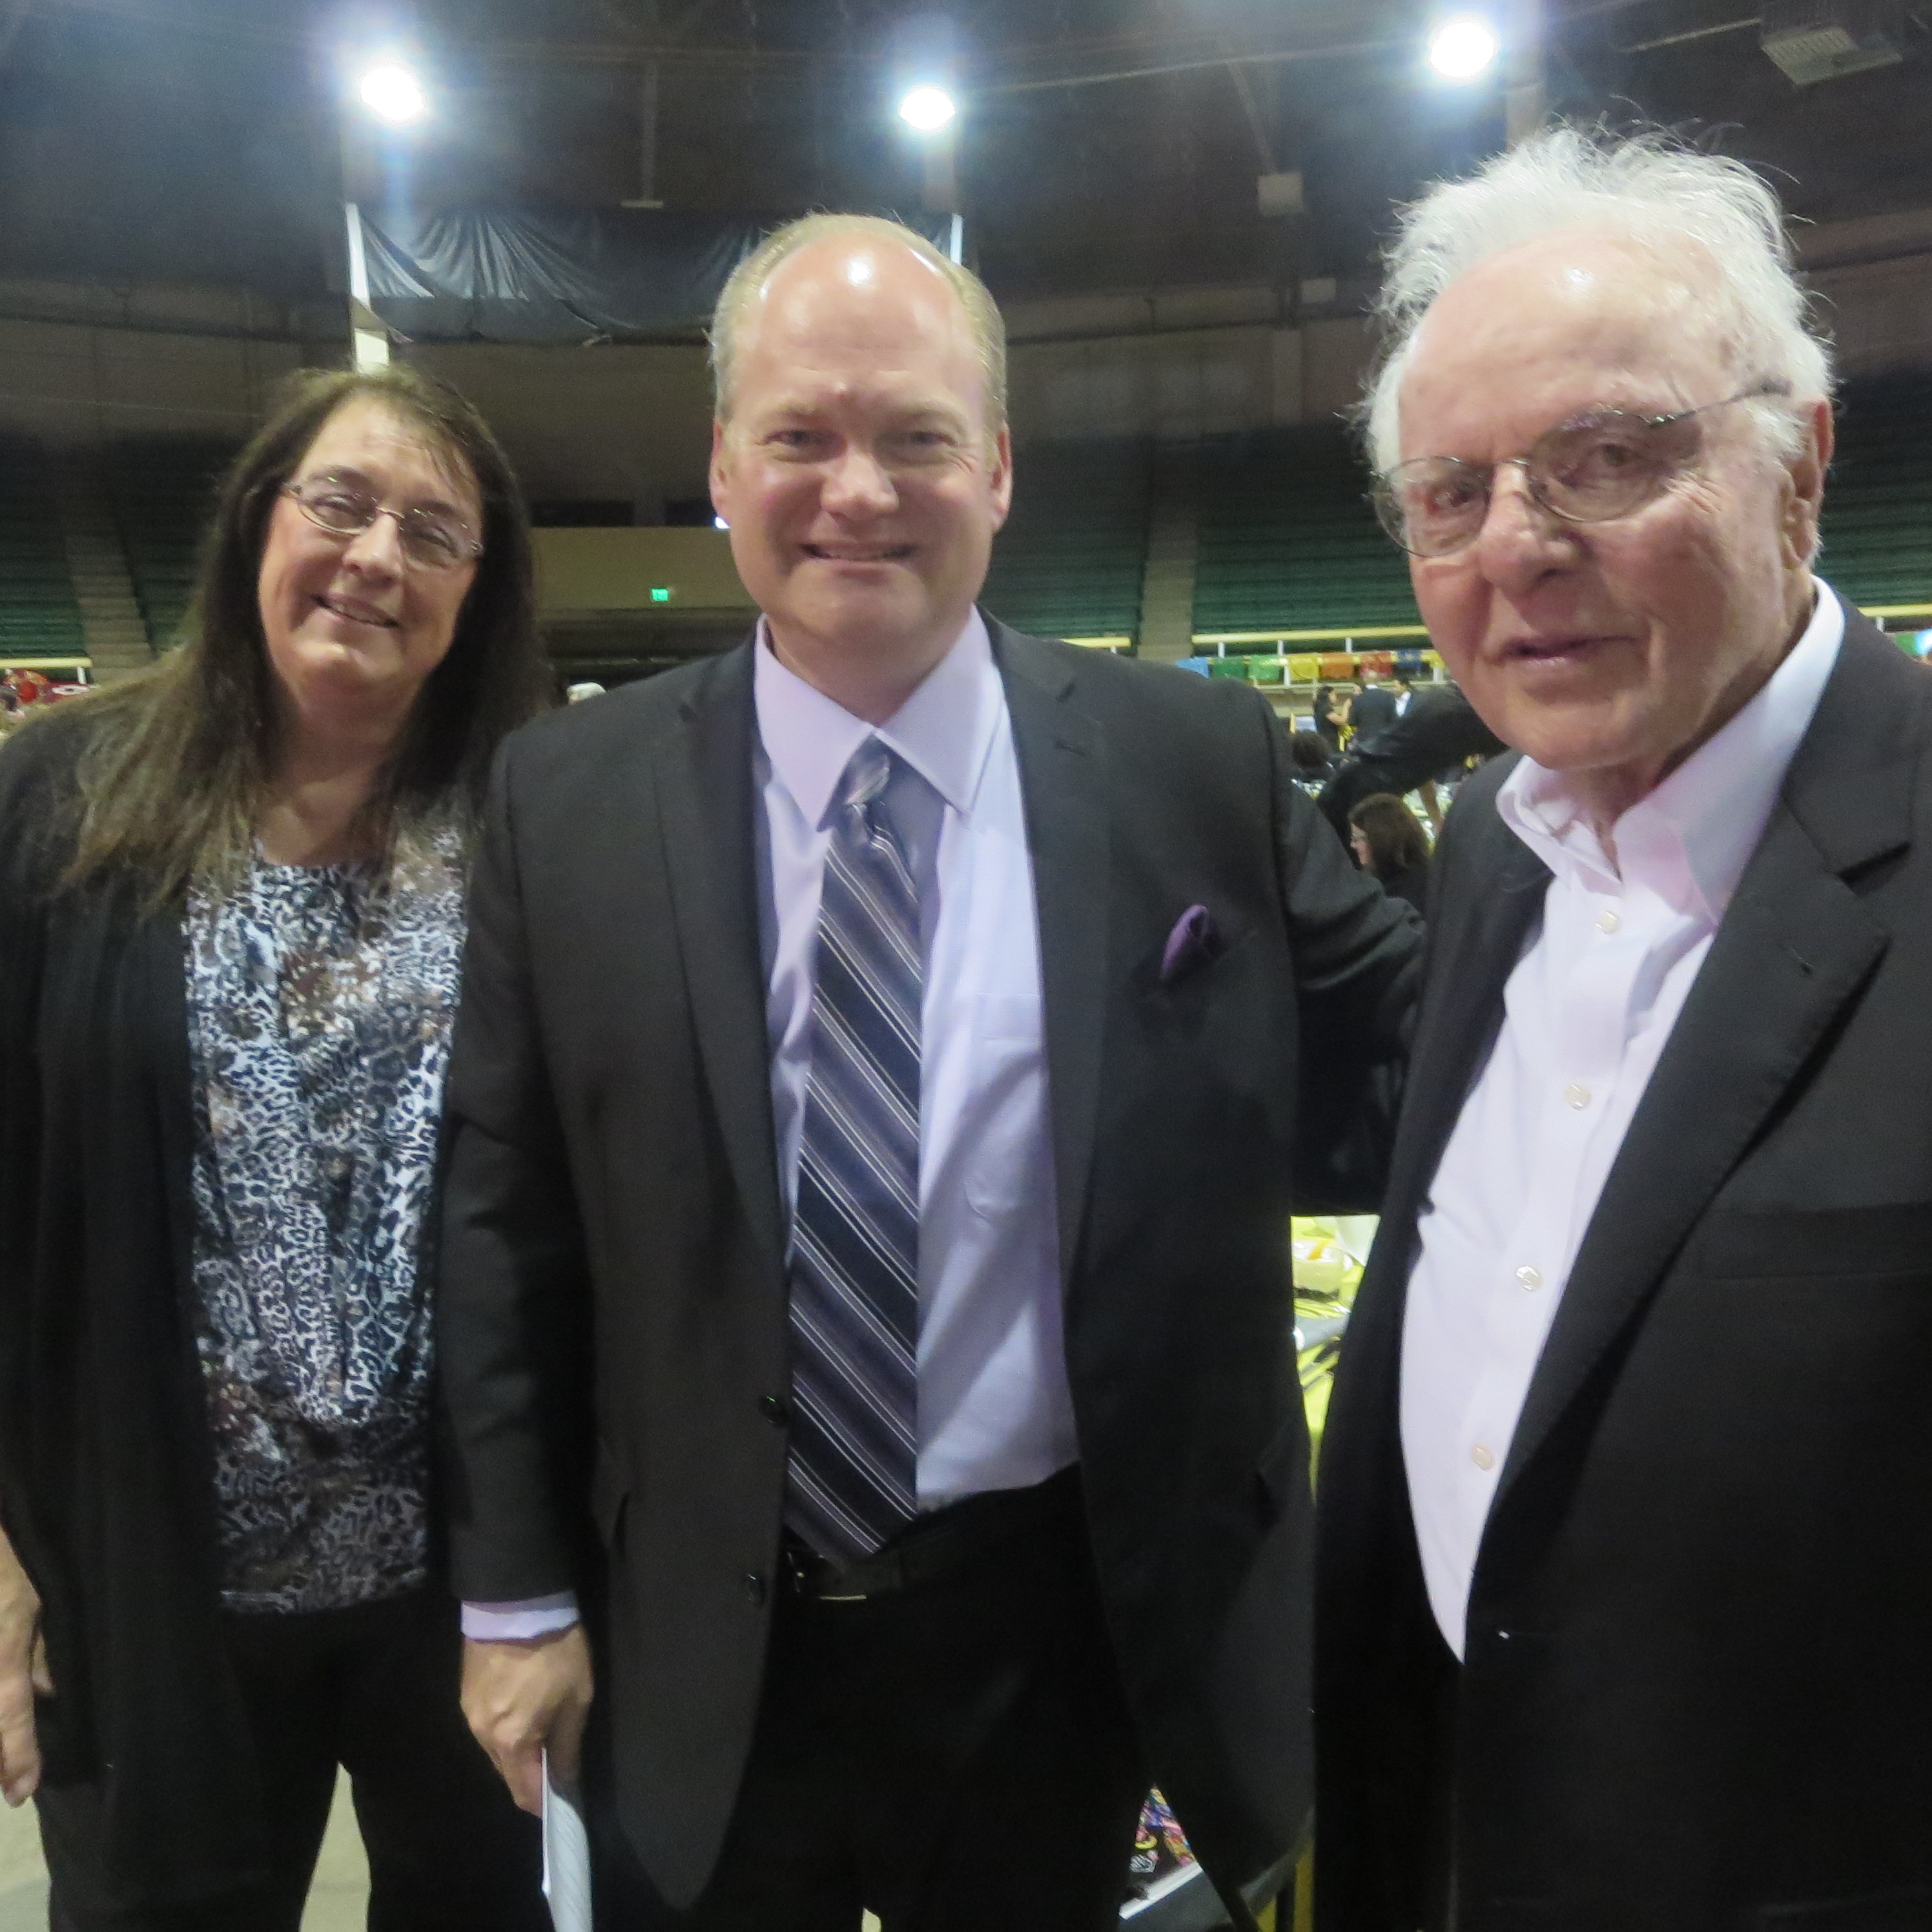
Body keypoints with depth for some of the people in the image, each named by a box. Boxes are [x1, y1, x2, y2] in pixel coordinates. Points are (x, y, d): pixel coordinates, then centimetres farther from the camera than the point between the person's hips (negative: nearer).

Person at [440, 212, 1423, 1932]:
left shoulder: (1199, 761, -7)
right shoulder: (569, 801, -6)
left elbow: (1412, 1050, 6)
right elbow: (507, 1223, -1)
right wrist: (517, 1594, 1)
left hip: (1067, 1631, 0)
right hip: (698, 1650, 1)